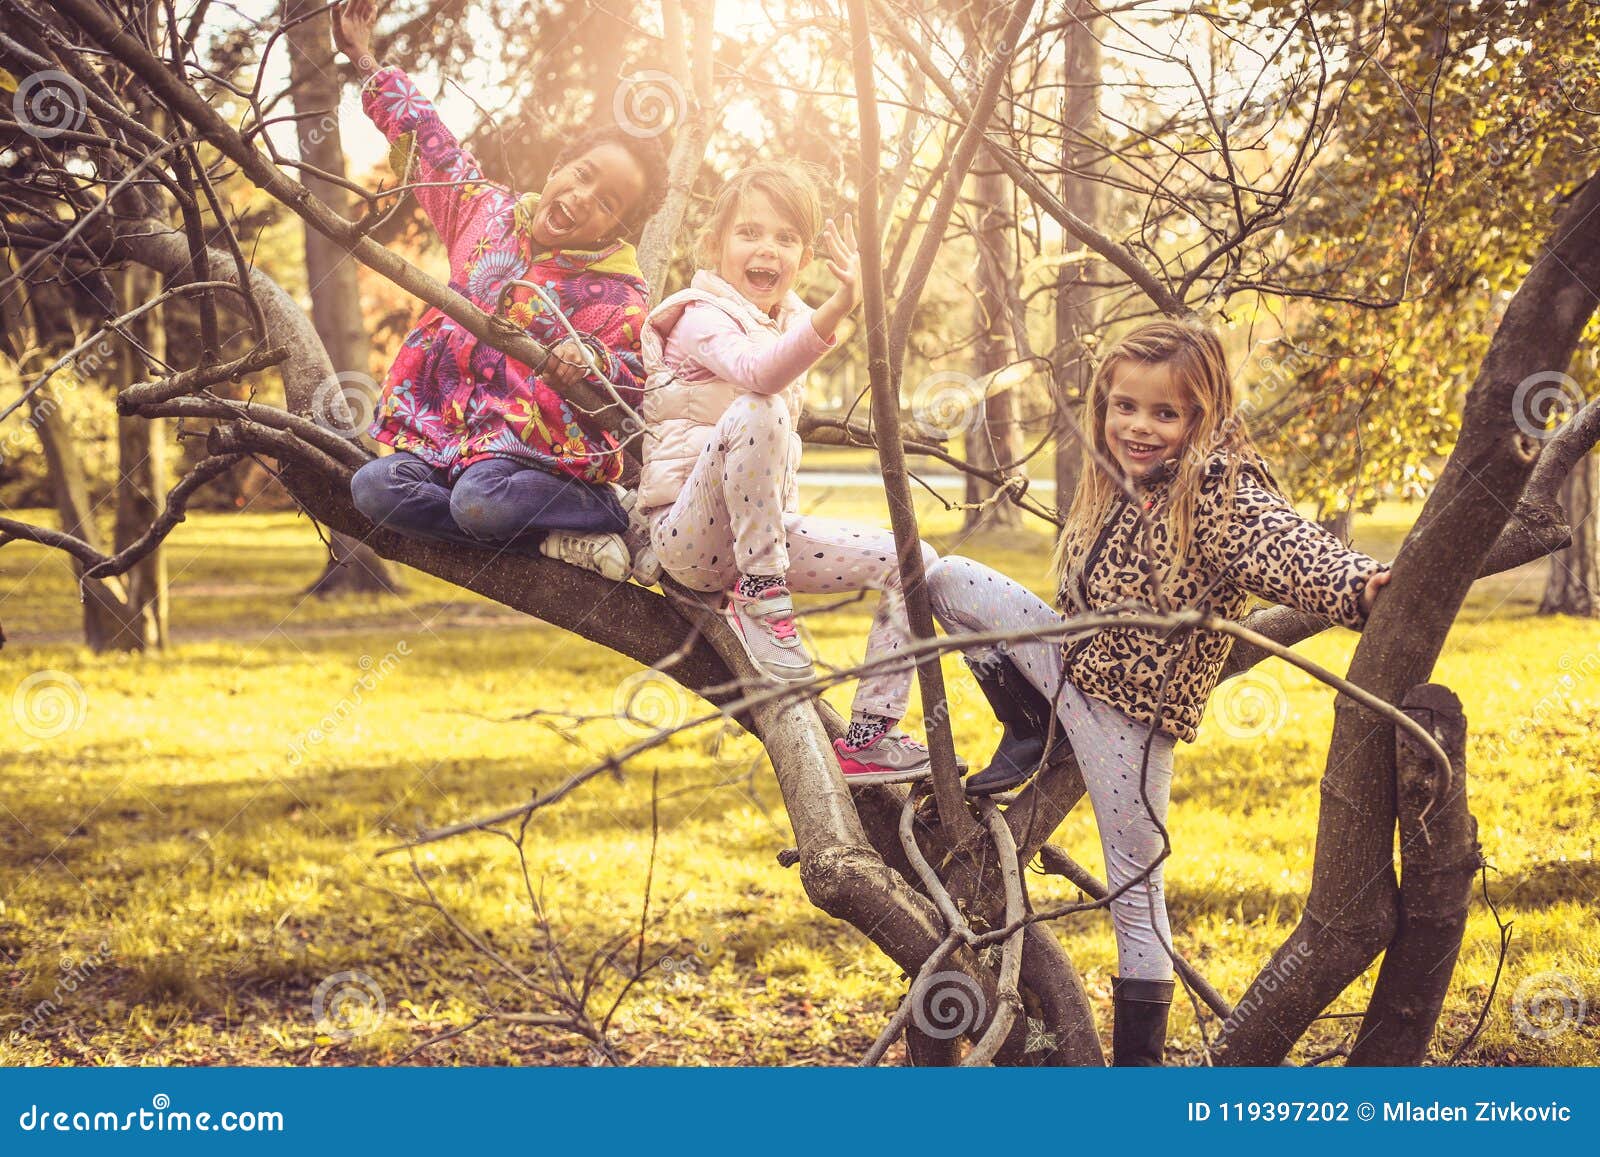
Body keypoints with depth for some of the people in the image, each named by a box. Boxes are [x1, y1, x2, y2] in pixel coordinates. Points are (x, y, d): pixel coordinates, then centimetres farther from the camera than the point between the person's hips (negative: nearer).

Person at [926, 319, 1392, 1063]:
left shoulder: (1220, 491, -20)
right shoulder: (1113, 483, 4)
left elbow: (1287, 549, -37)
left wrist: (1357, 584, -53)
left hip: (1132, 707, -7)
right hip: (1074, 661, 7)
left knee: (1134, 884, -3)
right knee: (950, 581, 9)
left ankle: (1139, 1058, 6)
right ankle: (1029, 735, 10)